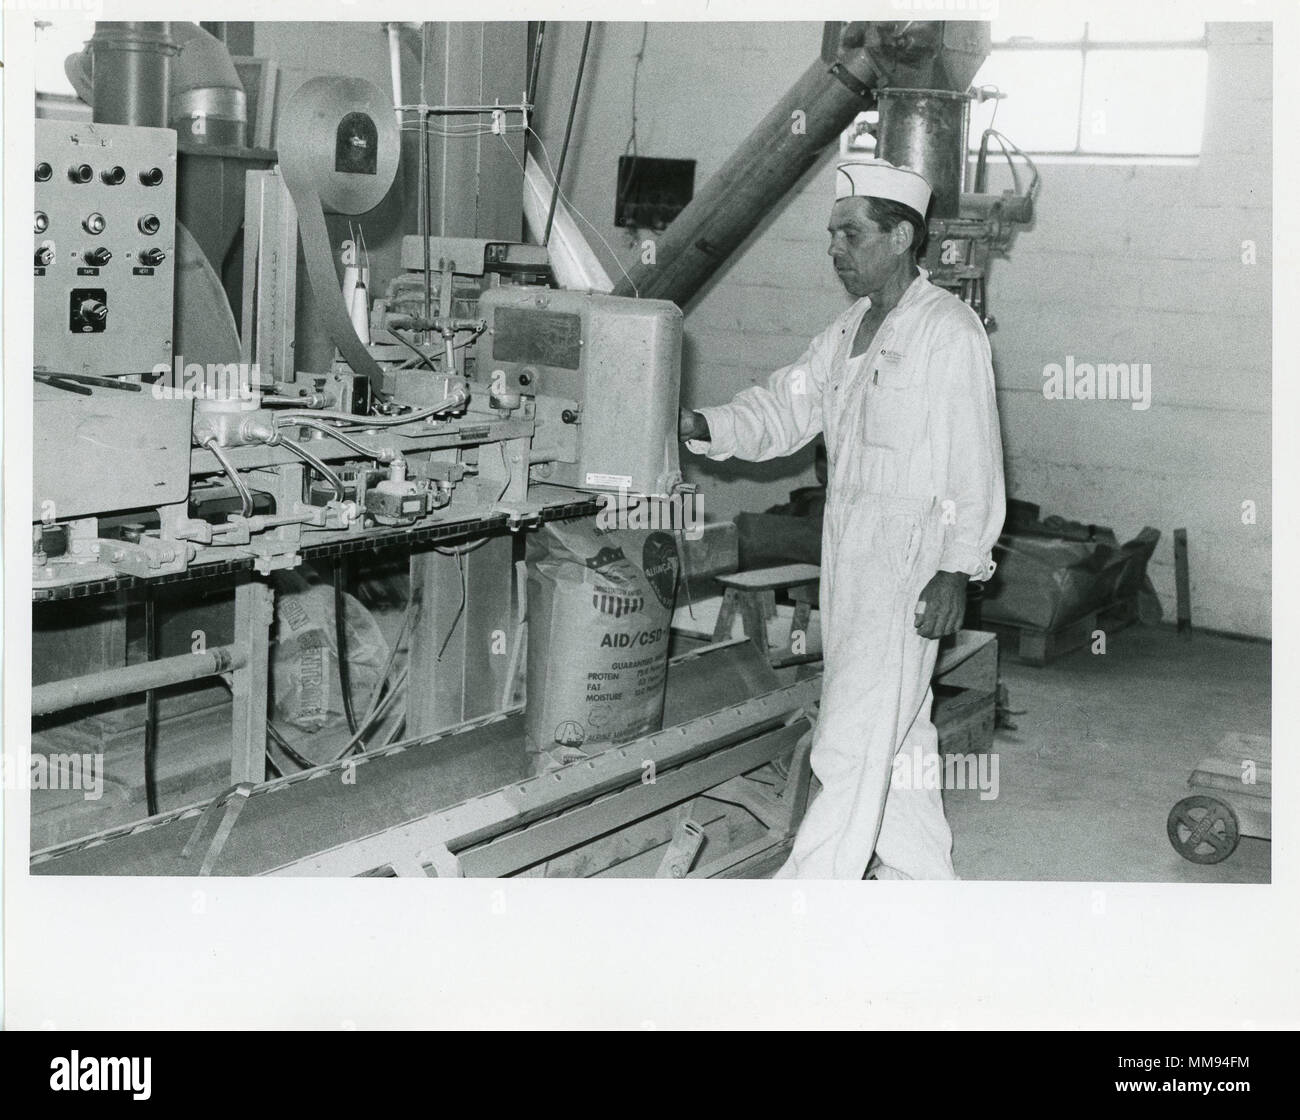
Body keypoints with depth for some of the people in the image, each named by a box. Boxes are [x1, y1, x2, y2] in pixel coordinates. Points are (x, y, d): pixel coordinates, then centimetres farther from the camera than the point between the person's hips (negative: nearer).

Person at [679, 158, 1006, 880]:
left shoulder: (949, 331, -11)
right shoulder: (847, 332, 15)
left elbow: (974, 467, -13)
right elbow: (783, 410, 12)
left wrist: (956, 569, -17)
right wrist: (703, 427, -6)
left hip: (911, 565, -8)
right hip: (847, 558, 9)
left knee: (854, 744, -8)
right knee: (896, 733, 17)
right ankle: (923, 877, 29)